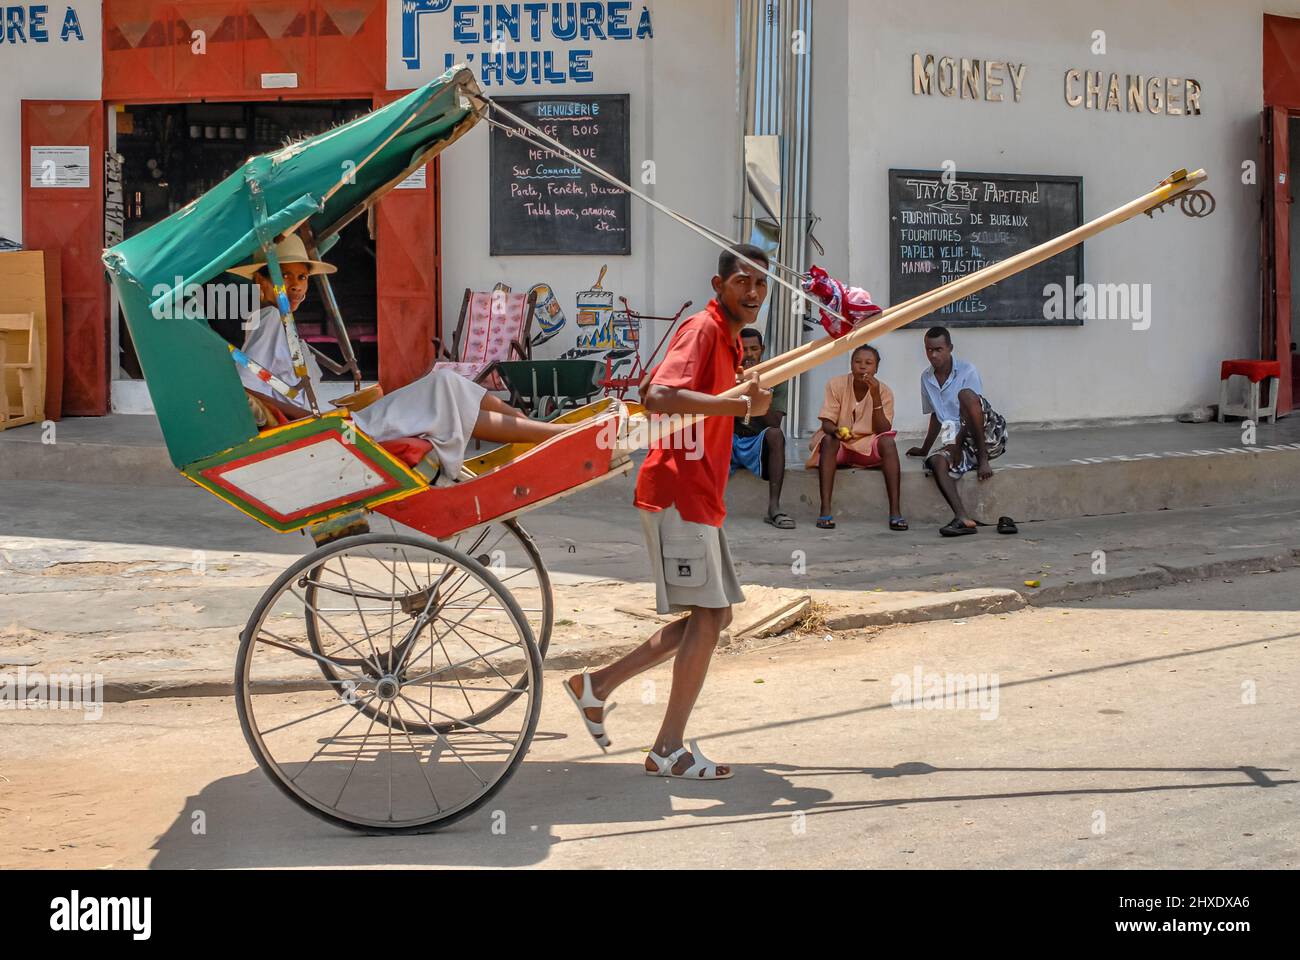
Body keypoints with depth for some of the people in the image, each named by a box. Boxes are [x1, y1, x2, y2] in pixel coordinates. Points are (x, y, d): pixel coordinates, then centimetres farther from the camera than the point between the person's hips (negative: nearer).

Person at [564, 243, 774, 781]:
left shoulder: (728, 338, 18)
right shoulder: (702, 330, -13)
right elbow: (659, 397, -29)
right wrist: (740, 404, -28)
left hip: (697, 494, 10)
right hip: (678, 491, -10)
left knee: (712, 616, 13)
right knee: (709, 614, -8)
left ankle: (599, 685, 17)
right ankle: (669, 750, 0)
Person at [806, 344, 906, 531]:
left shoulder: (884, 391, -5)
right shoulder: (836, 385, -8)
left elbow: (883, 430, -15)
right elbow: (826, 423, -11)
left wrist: (876, 397, -24)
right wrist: (836, 430, -35)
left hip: (868, 449, 1)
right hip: (839, 447, -1)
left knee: (888, 442, -29)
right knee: (829, 439, -34)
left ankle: (895, 512, -36)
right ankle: (825, 510, -41)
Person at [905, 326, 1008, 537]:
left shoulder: (967, 371, -6)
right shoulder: (926, 379, 13)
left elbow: (972, 411, -13)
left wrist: (957, 443, -23)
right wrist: (924, 450, 36)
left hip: (989, 435, -5)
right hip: (960, 443, 5)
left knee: (965, 395, -31)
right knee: (937, 462, -30)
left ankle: (982, 458, -29)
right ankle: (963, 519, -46)